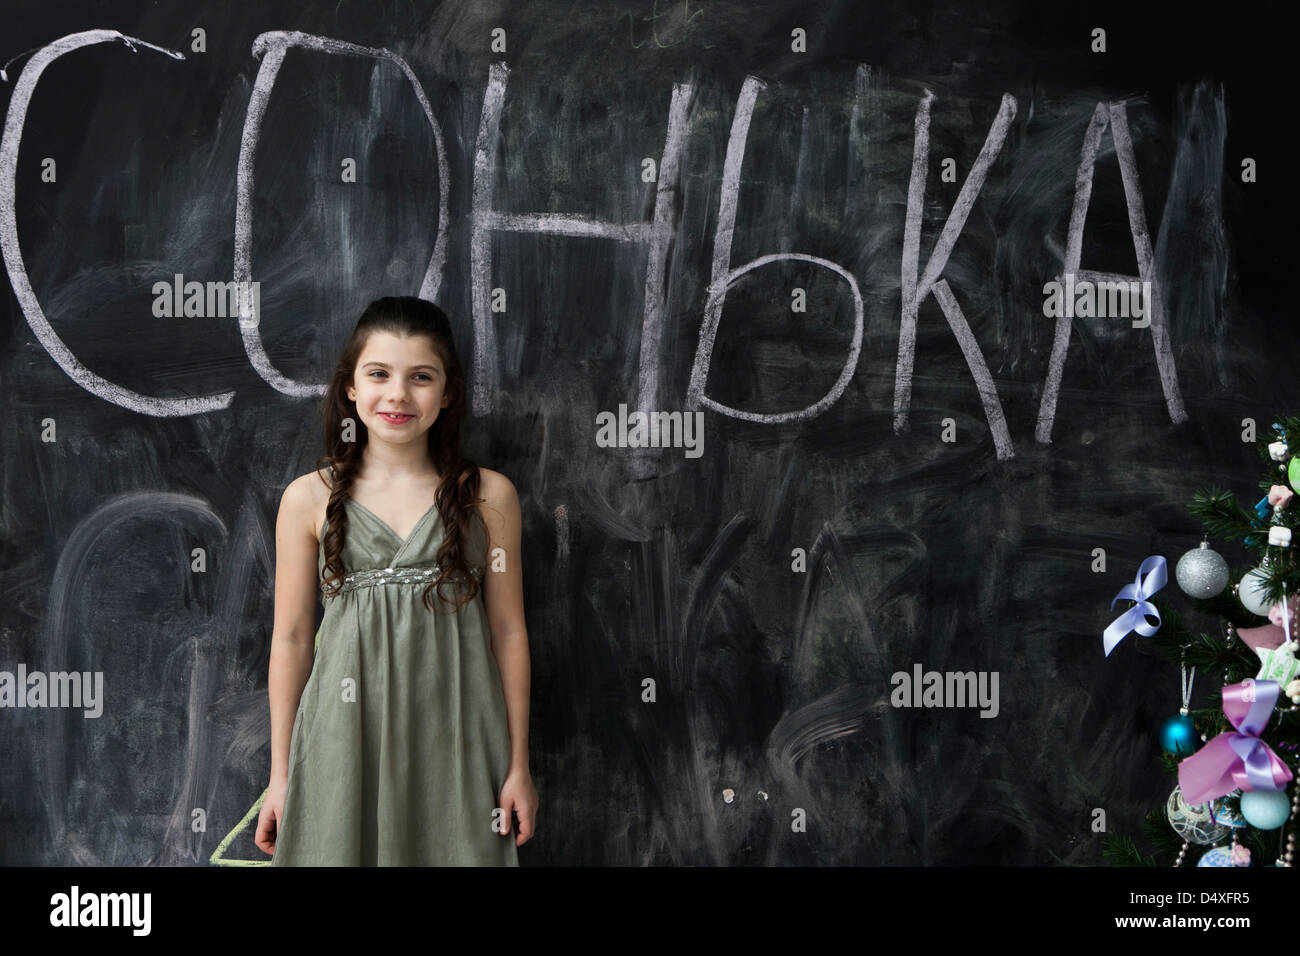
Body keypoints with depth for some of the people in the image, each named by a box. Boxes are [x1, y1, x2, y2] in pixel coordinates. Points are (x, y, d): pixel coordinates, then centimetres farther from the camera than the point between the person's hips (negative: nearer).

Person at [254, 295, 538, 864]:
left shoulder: (488, 496, 1)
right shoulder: (310, 499, 1)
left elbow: (508, 631, 3)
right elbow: (291, 639, 4)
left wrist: (518, 764, 4)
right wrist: (280, 774, 6)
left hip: (453, 741, 0)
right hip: (345, 740, 0)